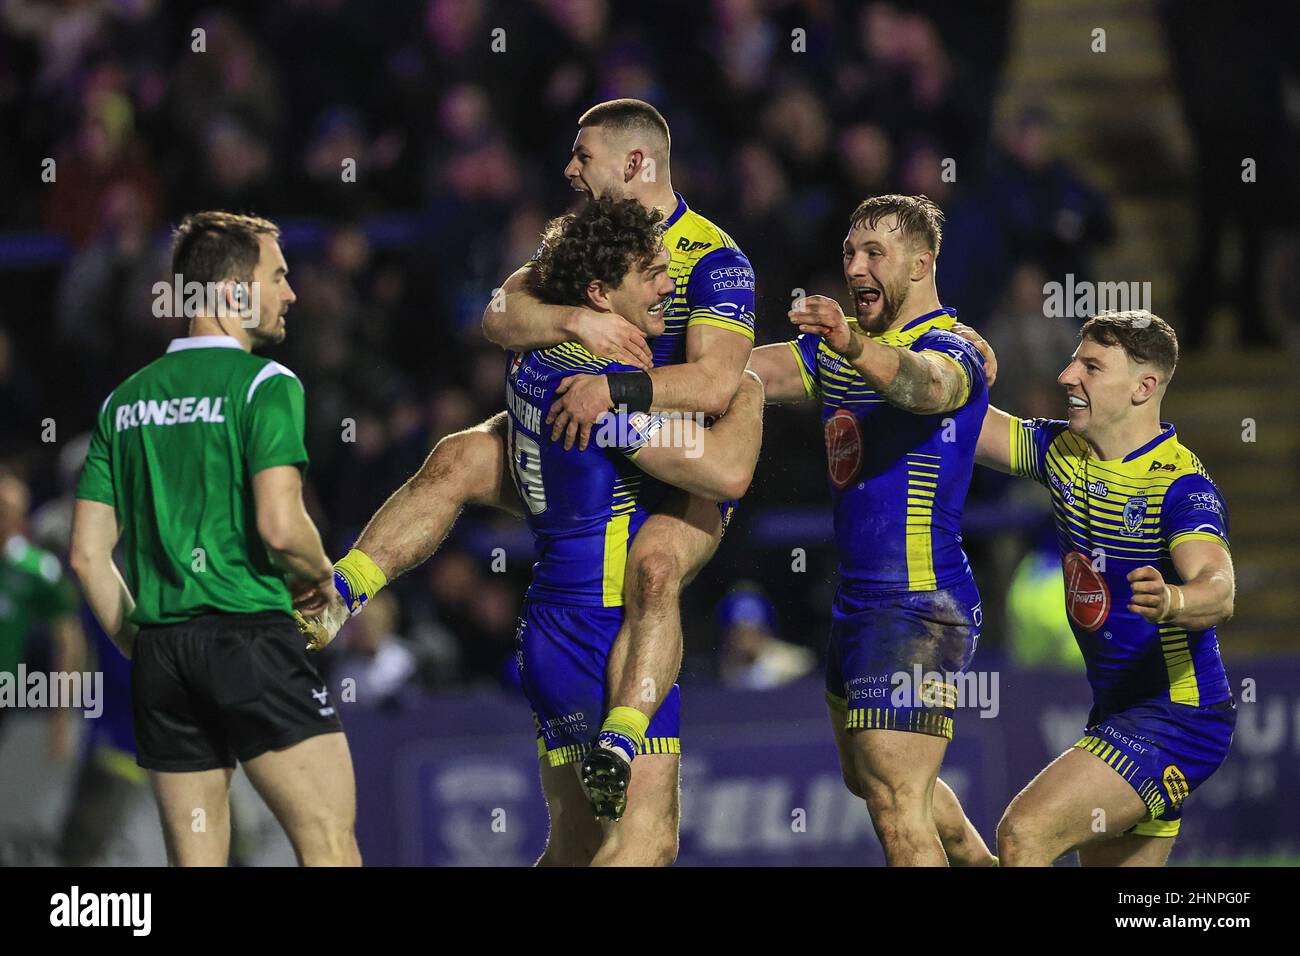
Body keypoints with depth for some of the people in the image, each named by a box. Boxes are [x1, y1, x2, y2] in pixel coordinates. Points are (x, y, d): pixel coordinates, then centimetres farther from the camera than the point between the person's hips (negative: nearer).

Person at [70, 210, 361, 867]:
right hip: (250, 635, -6)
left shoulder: (125, 401, 15)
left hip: (159, 652, 7)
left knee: (194, 862, 7)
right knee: (329, 844, -7)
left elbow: (87, 554, 12)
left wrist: (139, 648, 18)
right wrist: (321, 576, 4)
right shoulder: (264, 385, -5)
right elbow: (279, 526, -16)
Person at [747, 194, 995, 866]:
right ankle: (980, 864, 43)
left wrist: (855, 347, -59)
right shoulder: (834, 348, 13)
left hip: (919, 602, -10)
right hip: (857, 600, 10)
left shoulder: (952, 350, -14)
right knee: (867, 776, 25)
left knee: (896, 806, -14)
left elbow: (923, 383, -38)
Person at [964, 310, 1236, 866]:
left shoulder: (1181, 484, -20)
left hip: (1177, 718, -9)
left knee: (1023, 835, -24)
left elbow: (1218, 591, -36)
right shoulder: (1061, 451, 5)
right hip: (1117, 713, 9)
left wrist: (1169, 600, -59)